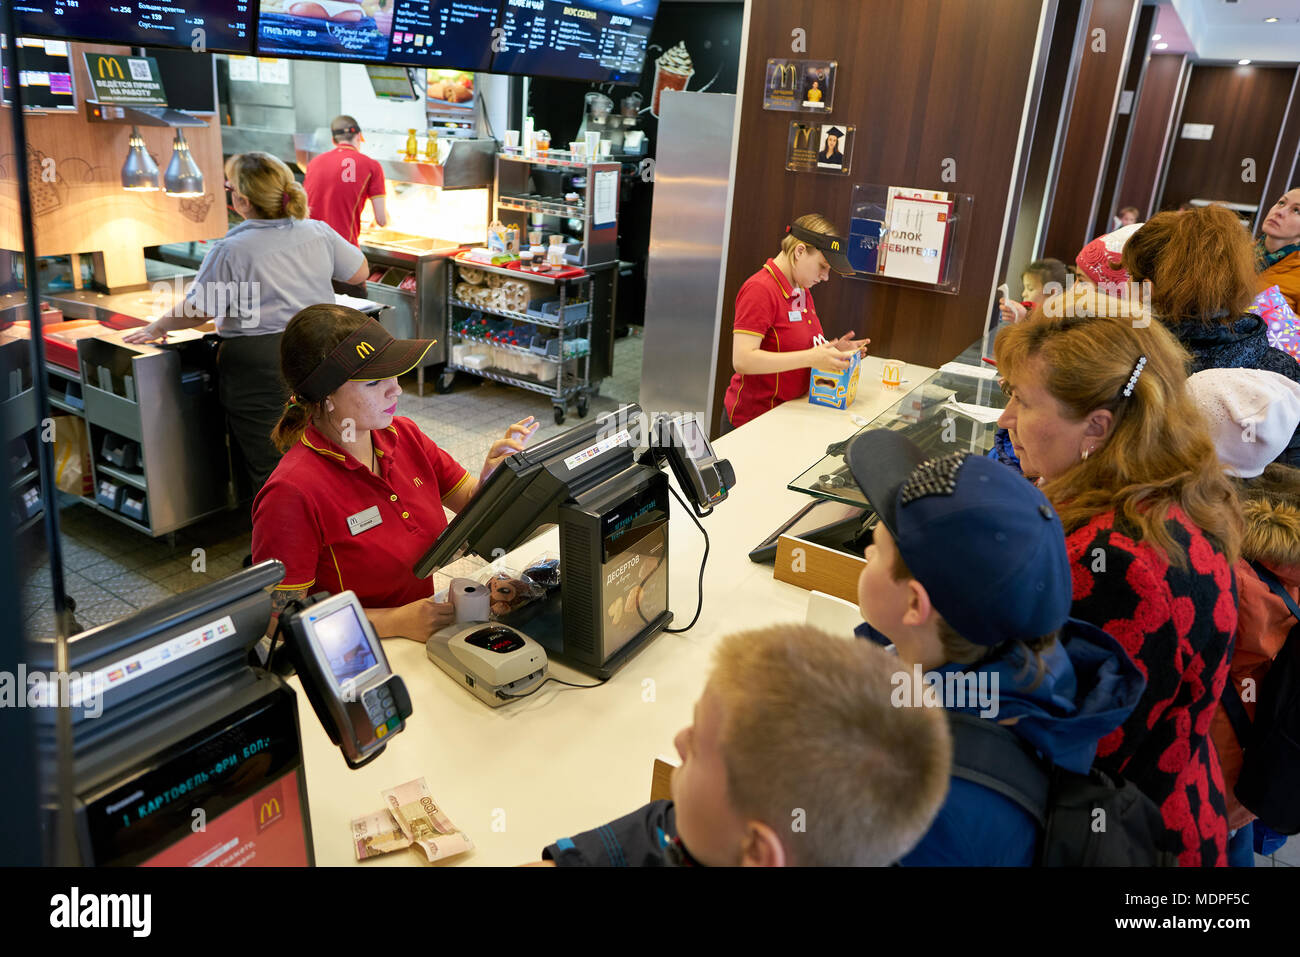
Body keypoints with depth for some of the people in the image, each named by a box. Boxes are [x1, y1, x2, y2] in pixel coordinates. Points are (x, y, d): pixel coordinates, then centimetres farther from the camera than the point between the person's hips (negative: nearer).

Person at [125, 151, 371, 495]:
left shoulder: (231, 250, -13)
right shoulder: (318, 232, 0)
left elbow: (196, 312, -9)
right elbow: (360, 272, 14)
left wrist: (157, 327, 9)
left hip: (259, 367, -5)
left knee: (268, 470, 5)